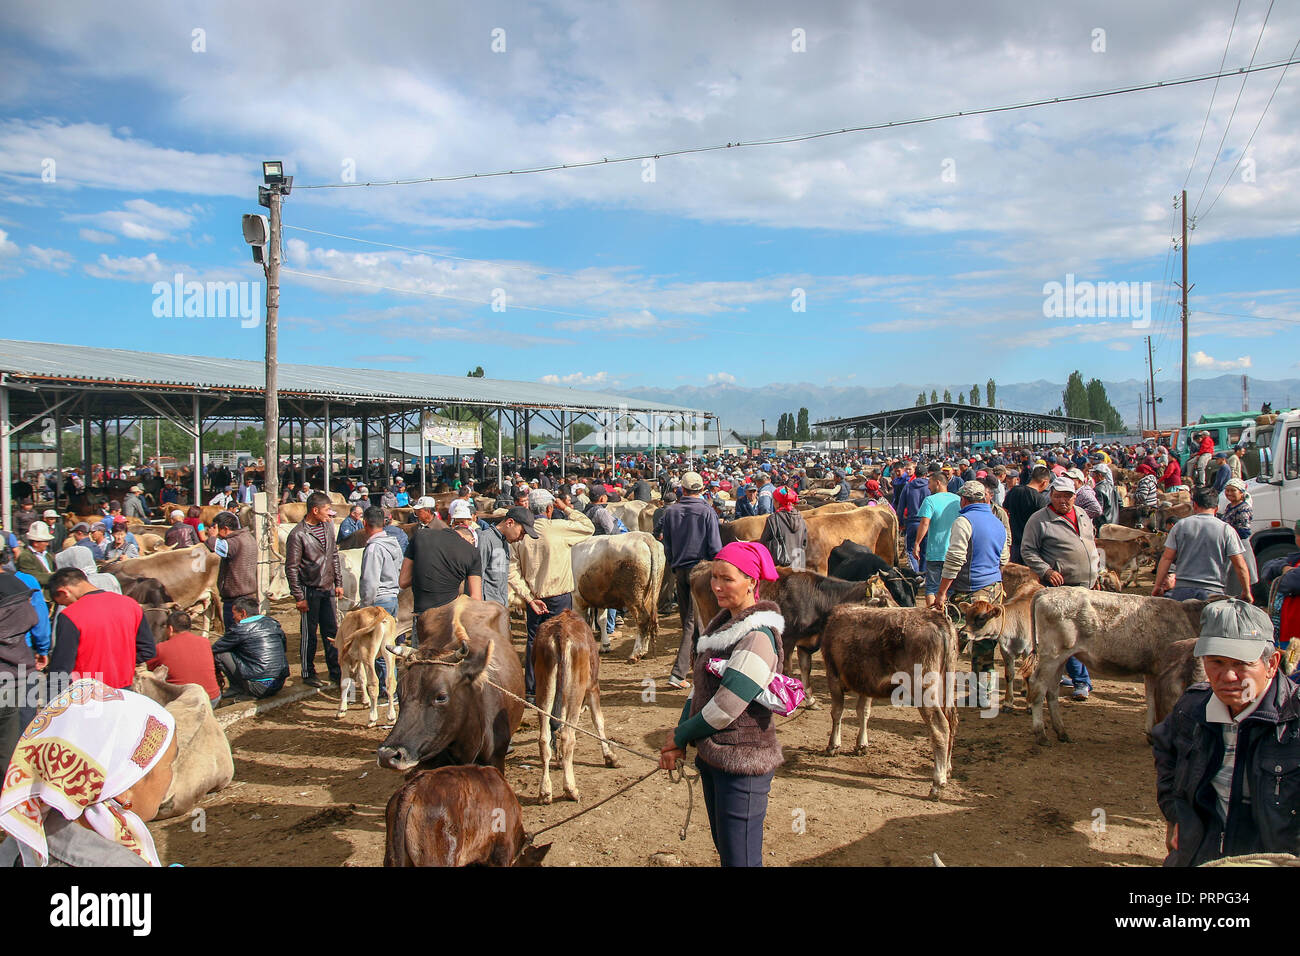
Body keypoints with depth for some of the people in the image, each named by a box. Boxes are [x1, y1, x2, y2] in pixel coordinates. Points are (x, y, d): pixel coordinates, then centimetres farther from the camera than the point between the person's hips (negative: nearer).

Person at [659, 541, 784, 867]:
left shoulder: (758, 637, -21)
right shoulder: (725, 624, 9)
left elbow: (725, 708, -23)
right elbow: (699, 687, 10)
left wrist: (680, 736, -8)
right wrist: (679, 741, 0)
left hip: (742, 762, -9)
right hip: (711, 756, 9)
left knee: (740, 857, 2)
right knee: (724, 849, 20)